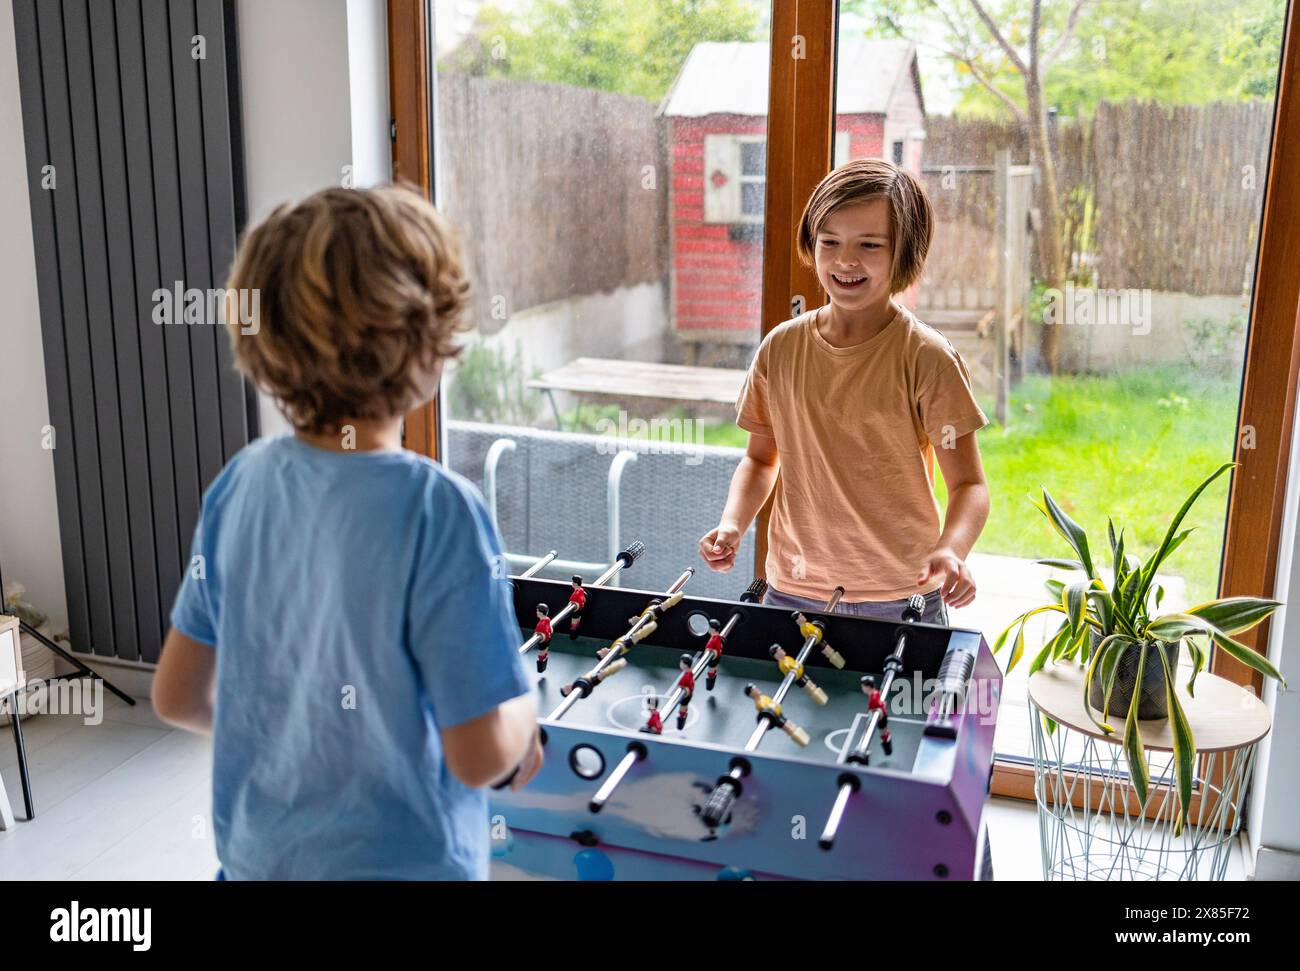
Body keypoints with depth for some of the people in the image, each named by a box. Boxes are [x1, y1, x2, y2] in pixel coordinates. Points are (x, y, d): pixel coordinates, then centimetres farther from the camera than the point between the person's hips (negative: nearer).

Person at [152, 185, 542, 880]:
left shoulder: (241, 481, -9)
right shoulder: (439, 510, -26)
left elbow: (178, 696, 0)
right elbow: (480, 756, -23)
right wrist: (522, 718, -3)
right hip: (397, 862, -5)